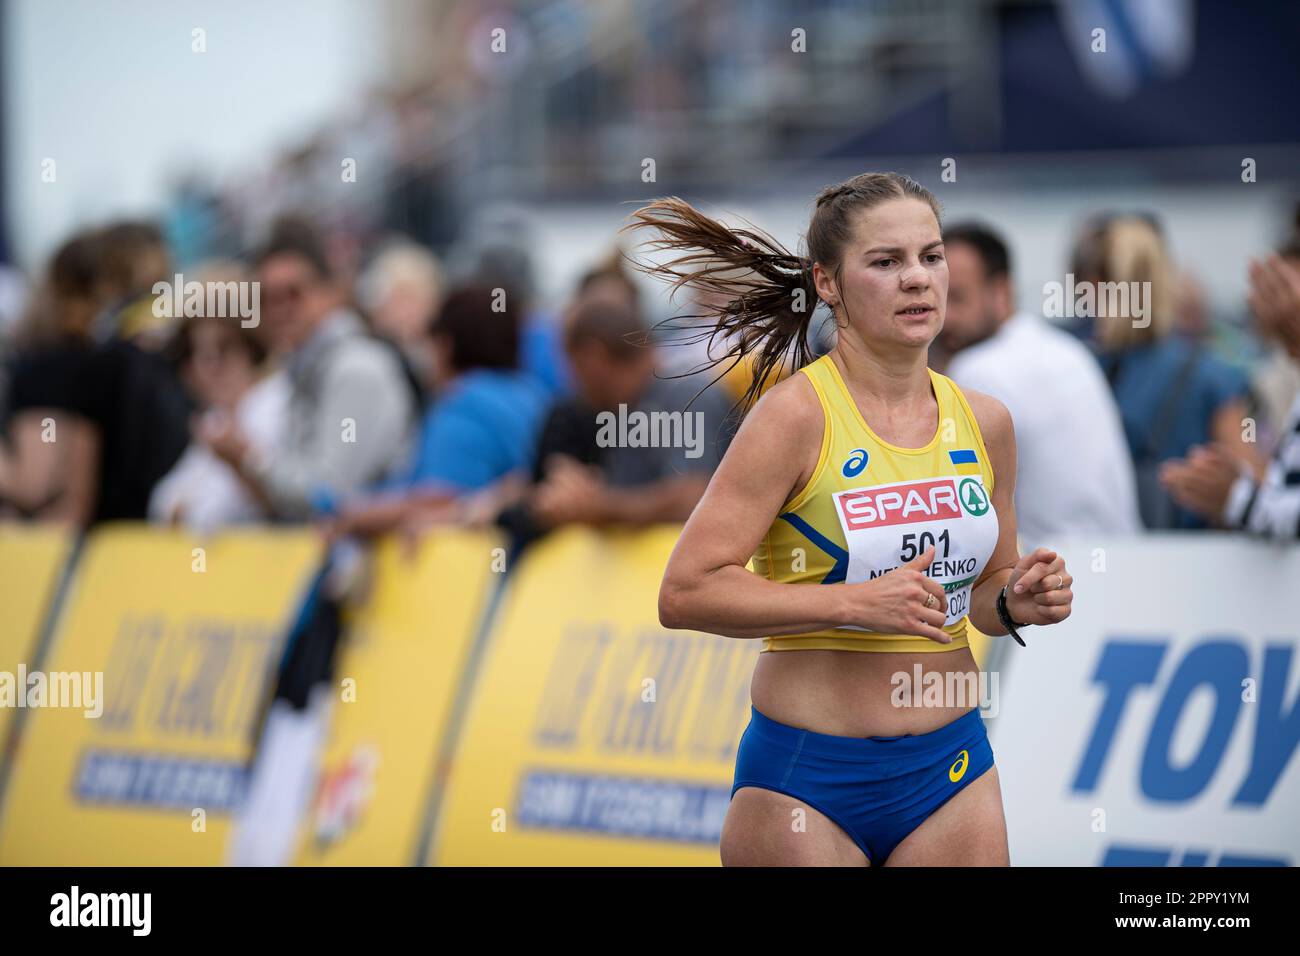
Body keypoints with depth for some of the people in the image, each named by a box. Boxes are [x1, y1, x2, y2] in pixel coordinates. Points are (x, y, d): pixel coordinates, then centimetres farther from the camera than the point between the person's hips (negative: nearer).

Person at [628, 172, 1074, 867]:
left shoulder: (984, 423, 6)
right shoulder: (797, 414, -11)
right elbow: (684, 592, -17)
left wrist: (1014, 602, -1)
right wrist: (855, 604, -22)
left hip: (951, 770, 5)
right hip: (805, 776, -5)